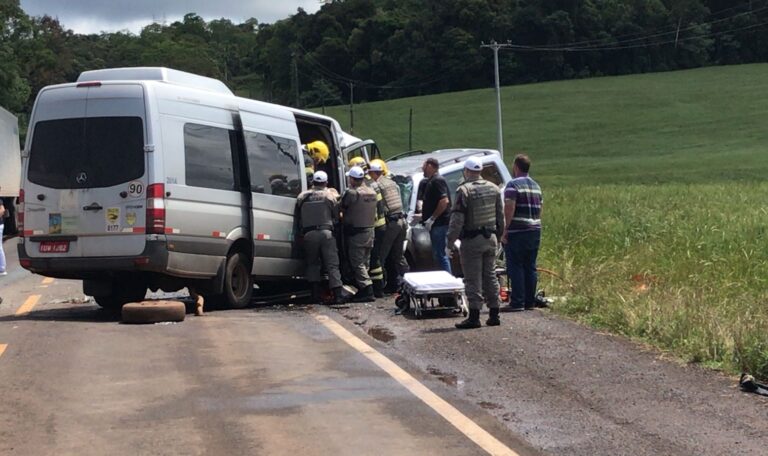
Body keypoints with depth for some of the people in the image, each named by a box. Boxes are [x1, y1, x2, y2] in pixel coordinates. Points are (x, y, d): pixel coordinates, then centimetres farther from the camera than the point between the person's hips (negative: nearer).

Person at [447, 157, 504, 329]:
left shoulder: (464, 190, -13)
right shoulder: (494, 188, 8)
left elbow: (457, 220, -16)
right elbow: (500, 216, 14)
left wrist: (450, 242, -11)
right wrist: (498, 236, 23)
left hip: (472, 241, -6)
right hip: (490, 238, 6)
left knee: (473, 279, -3)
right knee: (490, 276, 13)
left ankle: (474, 316, -5)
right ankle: (494, 315, 16)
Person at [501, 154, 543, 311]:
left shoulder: (513, 185, -9)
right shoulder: (536, 186, 16)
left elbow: (509, 209, -17)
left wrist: (504, 230, -14)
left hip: (517, 233, -7)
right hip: (535, 231, 7)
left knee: (515, 267, -4)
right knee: (530, 267, 9)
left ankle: (517, 302, -6)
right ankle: (530, 301, 10)